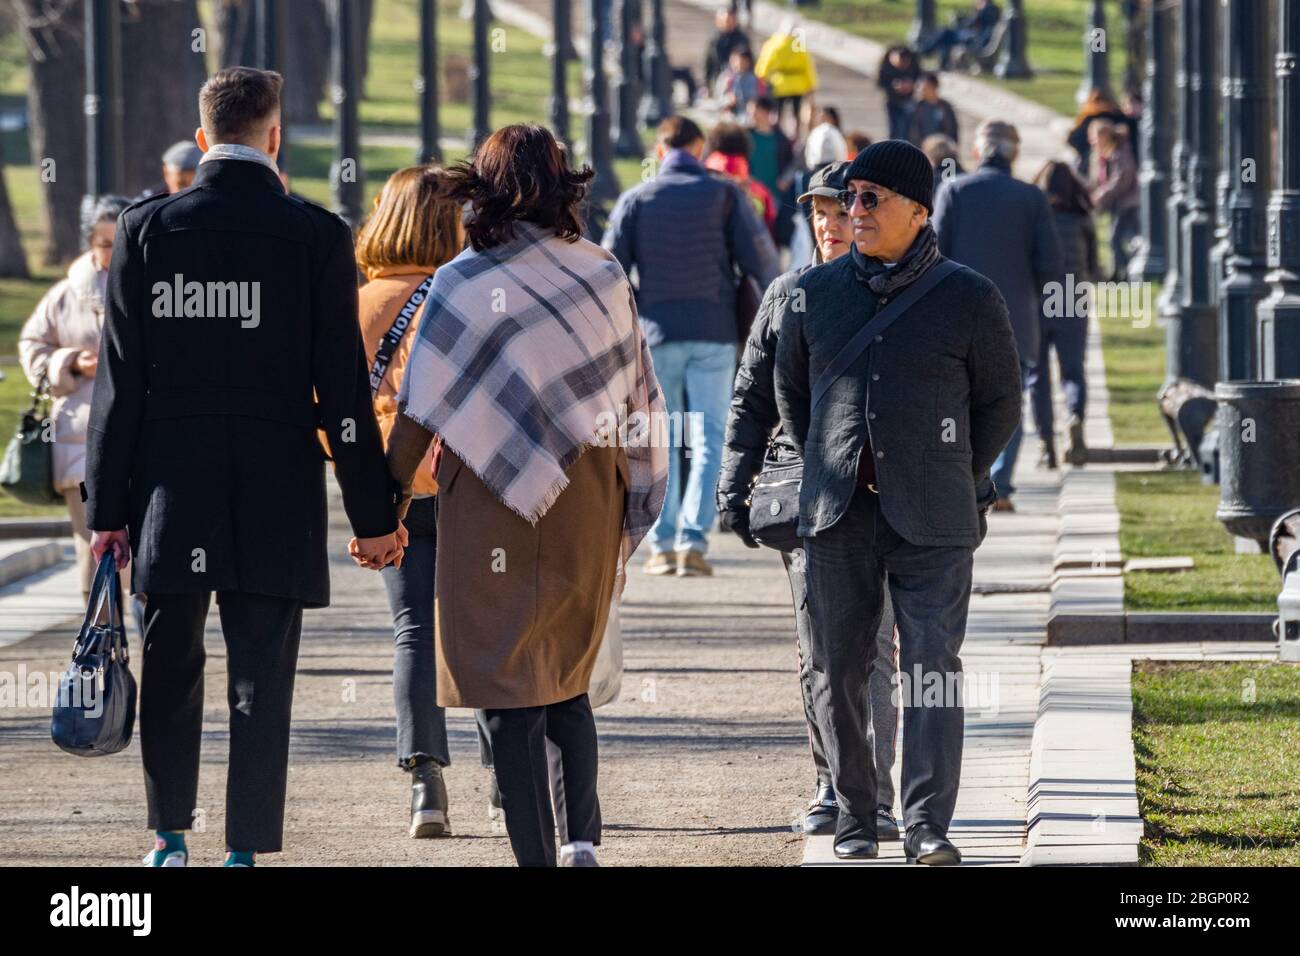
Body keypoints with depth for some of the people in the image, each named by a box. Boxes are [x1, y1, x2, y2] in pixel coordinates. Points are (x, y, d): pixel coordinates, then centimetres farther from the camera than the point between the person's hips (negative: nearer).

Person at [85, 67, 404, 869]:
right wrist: (374, 515, 1)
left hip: (170, 496, 2)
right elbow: (344, 388, -5)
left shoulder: (146, 230, -1)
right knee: (261, 681, 2)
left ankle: (170, 838, 20)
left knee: (171, 672, 16)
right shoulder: (316, 235, -5)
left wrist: (108, 509, 4)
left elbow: (120, 380, 0)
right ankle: (247, 848, 1)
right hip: (276, 502, -2)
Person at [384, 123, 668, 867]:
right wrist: (629, 513, 15)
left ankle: (536, 854, -3)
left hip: (496, 504, -4)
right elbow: (641, 397, 6)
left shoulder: (463, 283, -8)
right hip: (590, 509, 4)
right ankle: (582, 838, 6)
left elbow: (419, 413, -9)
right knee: (567, 680, 19)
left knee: (511, 693, 2)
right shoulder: (605, 275, 2)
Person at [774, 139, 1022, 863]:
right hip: (838, 518, 3)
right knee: (839, 670, 4)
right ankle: (855, 815, 16)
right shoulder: (815, 294, 8)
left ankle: (928, 825, -10)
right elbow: (791, 390, 22)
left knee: (933, 667, -9)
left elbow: (1000, 404, 10)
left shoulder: (969, 299, -1)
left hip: (932, 522, -3)